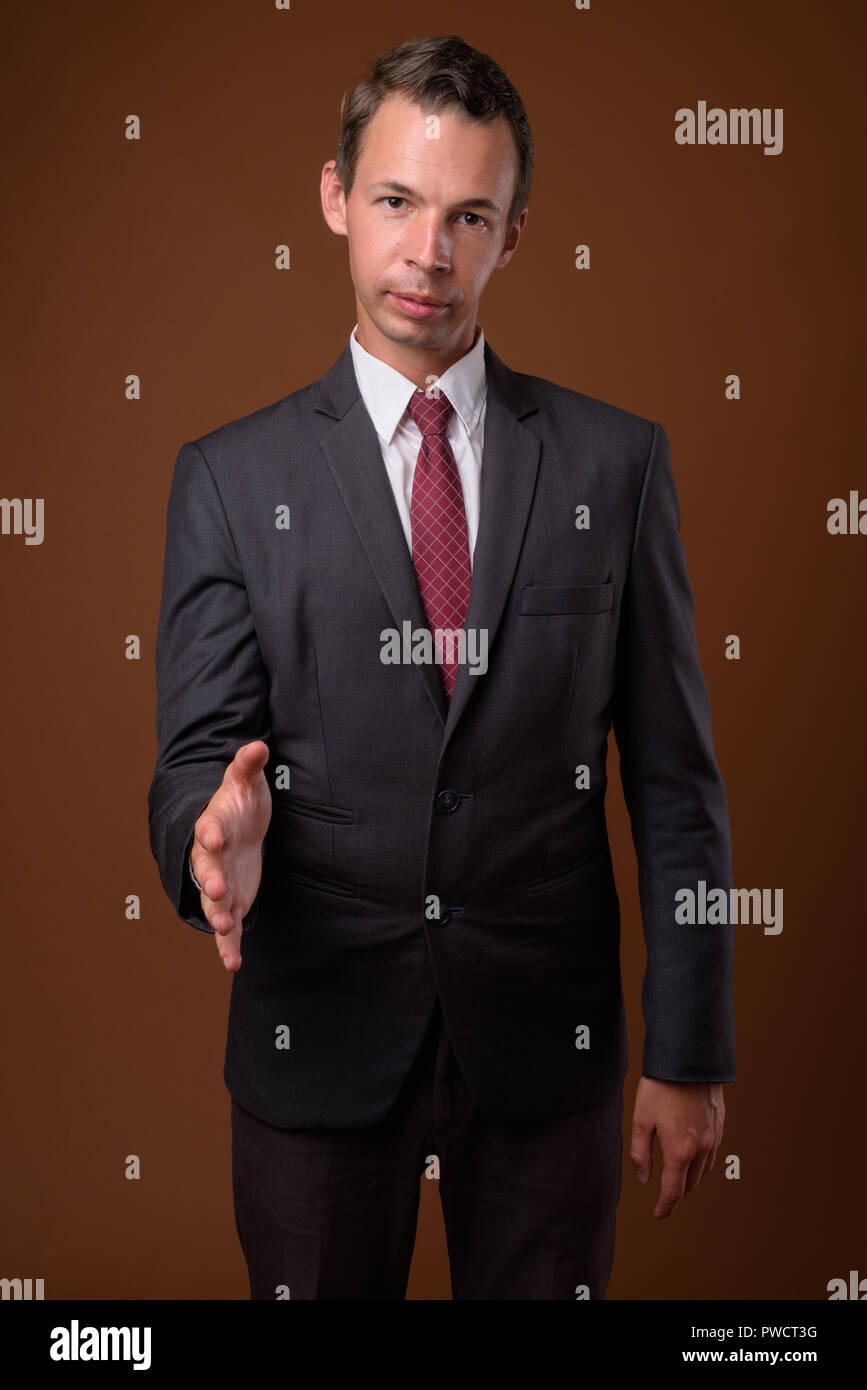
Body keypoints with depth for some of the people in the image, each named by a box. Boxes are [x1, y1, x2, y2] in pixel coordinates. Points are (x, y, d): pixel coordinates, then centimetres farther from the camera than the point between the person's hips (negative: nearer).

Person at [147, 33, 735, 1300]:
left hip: (550, 1046, 1)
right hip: (316, 1039, 0)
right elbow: (196, 755, -4)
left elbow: (674, 779, 0)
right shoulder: (230, 478, -1)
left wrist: (691, 1055, -1)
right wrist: (218, 833, -28)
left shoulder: (616, 462, -1)